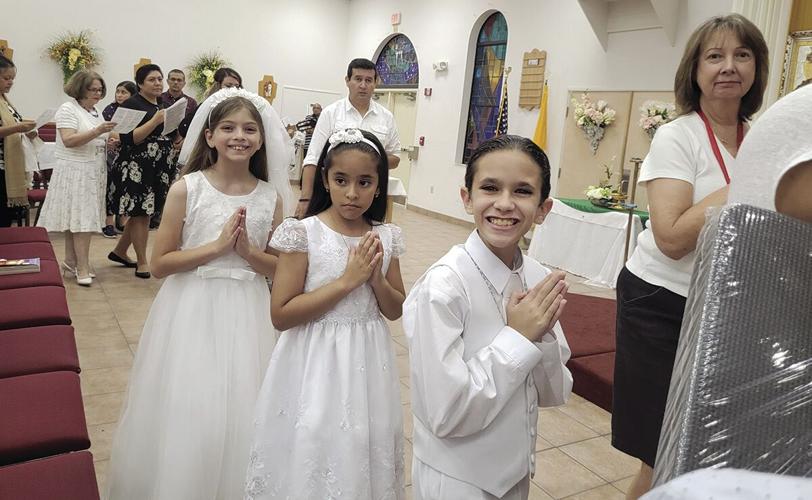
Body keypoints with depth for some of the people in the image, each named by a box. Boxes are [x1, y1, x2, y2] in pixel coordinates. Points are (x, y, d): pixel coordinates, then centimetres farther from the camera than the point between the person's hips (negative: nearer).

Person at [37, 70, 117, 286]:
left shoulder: (95, 112, 17)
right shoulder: (68, 109, -8)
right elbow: (69, 141, -20)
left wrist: (109, 141, 3)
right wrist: (97, 131, -27)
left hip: (93, 172, 8)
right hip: (75, 173, -8)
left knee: (75, 219, 11)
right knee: (82, 220, -11)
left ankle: (70, 262, 18)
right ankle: (82, 268, -9)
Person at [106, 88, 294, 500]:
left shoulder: (271, 197, -1)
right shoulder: (186, 189, -8)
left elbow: (280, 268, 4)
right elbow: (160, 264, -7)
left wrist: (248, 252, -15)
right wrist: (217, 245, -17)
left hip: (246, 314, 2)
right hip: (192, 310, -2)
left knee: (241, 415, 11)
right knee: (188, 413, 8)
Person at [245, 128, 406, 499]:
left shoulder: (385, 237, 0)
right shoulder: (304, 233, -12)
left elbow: (395, 310, 7)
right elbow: (281, 315, -16)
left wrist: (376, 278, -13)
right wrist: (347, 280, -20)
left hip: (367, 367, 4)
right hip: (316, 366, -3)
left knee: (362, 457, 18)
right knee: (311, 458, 10)